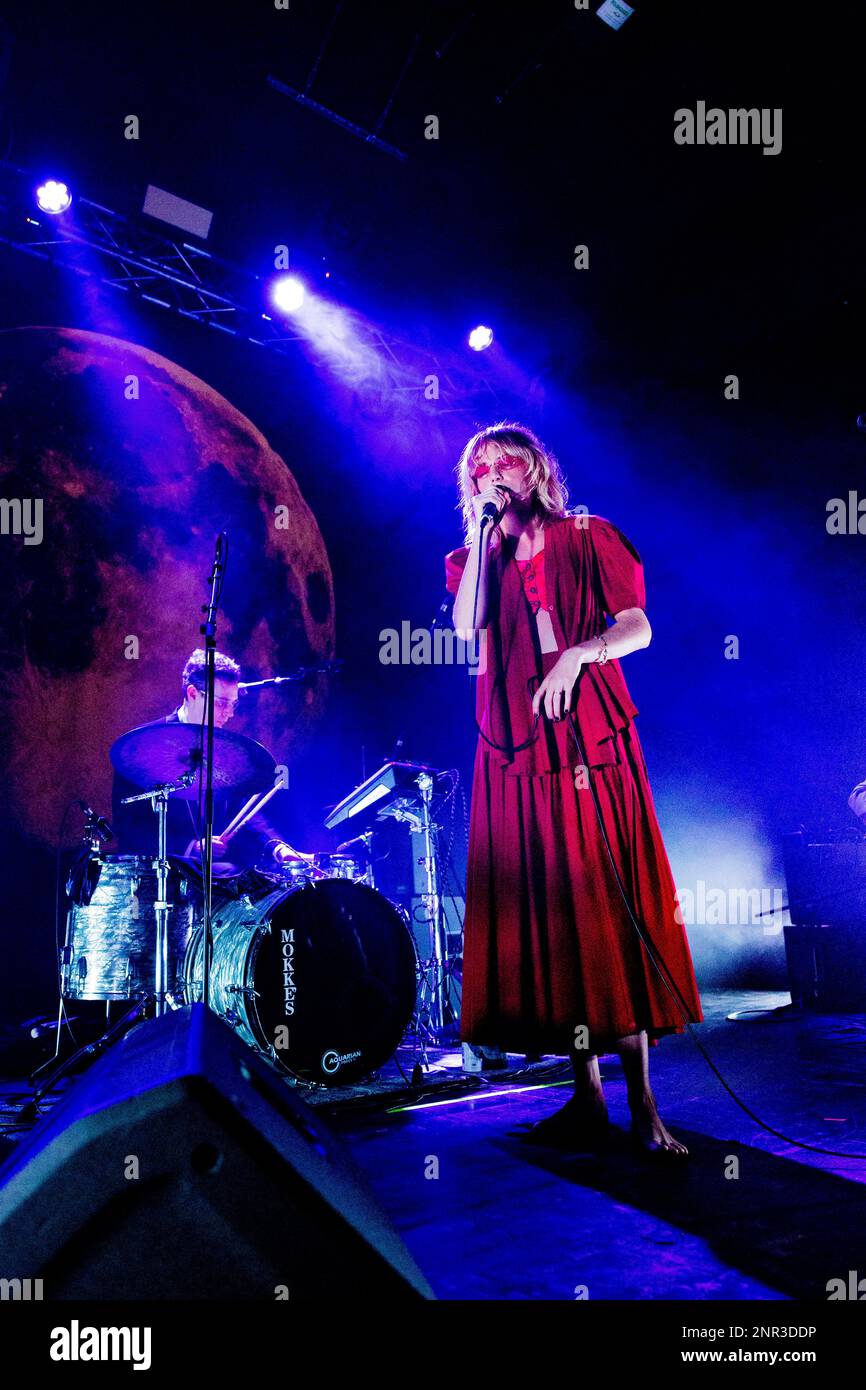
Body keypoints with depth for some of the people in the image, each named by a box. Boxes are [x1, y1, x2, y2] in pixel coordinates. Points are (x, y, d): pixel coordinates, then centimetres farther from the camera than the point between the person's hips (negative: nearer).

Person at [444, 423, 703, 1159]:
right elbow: (466, 626, -3)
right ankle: (587, 1096, 11)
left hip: (592, 742, -3)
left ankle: (643, 1102, 0)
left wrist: (578, 653, -16)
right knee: (546, 911, 1)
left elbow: (639, 629, 1)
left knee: (612, 902, -6)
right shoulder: (479, 558, 16)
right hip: (516, 753, 3)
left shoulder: (587, 538, 9)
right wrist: (483, 533, 0)